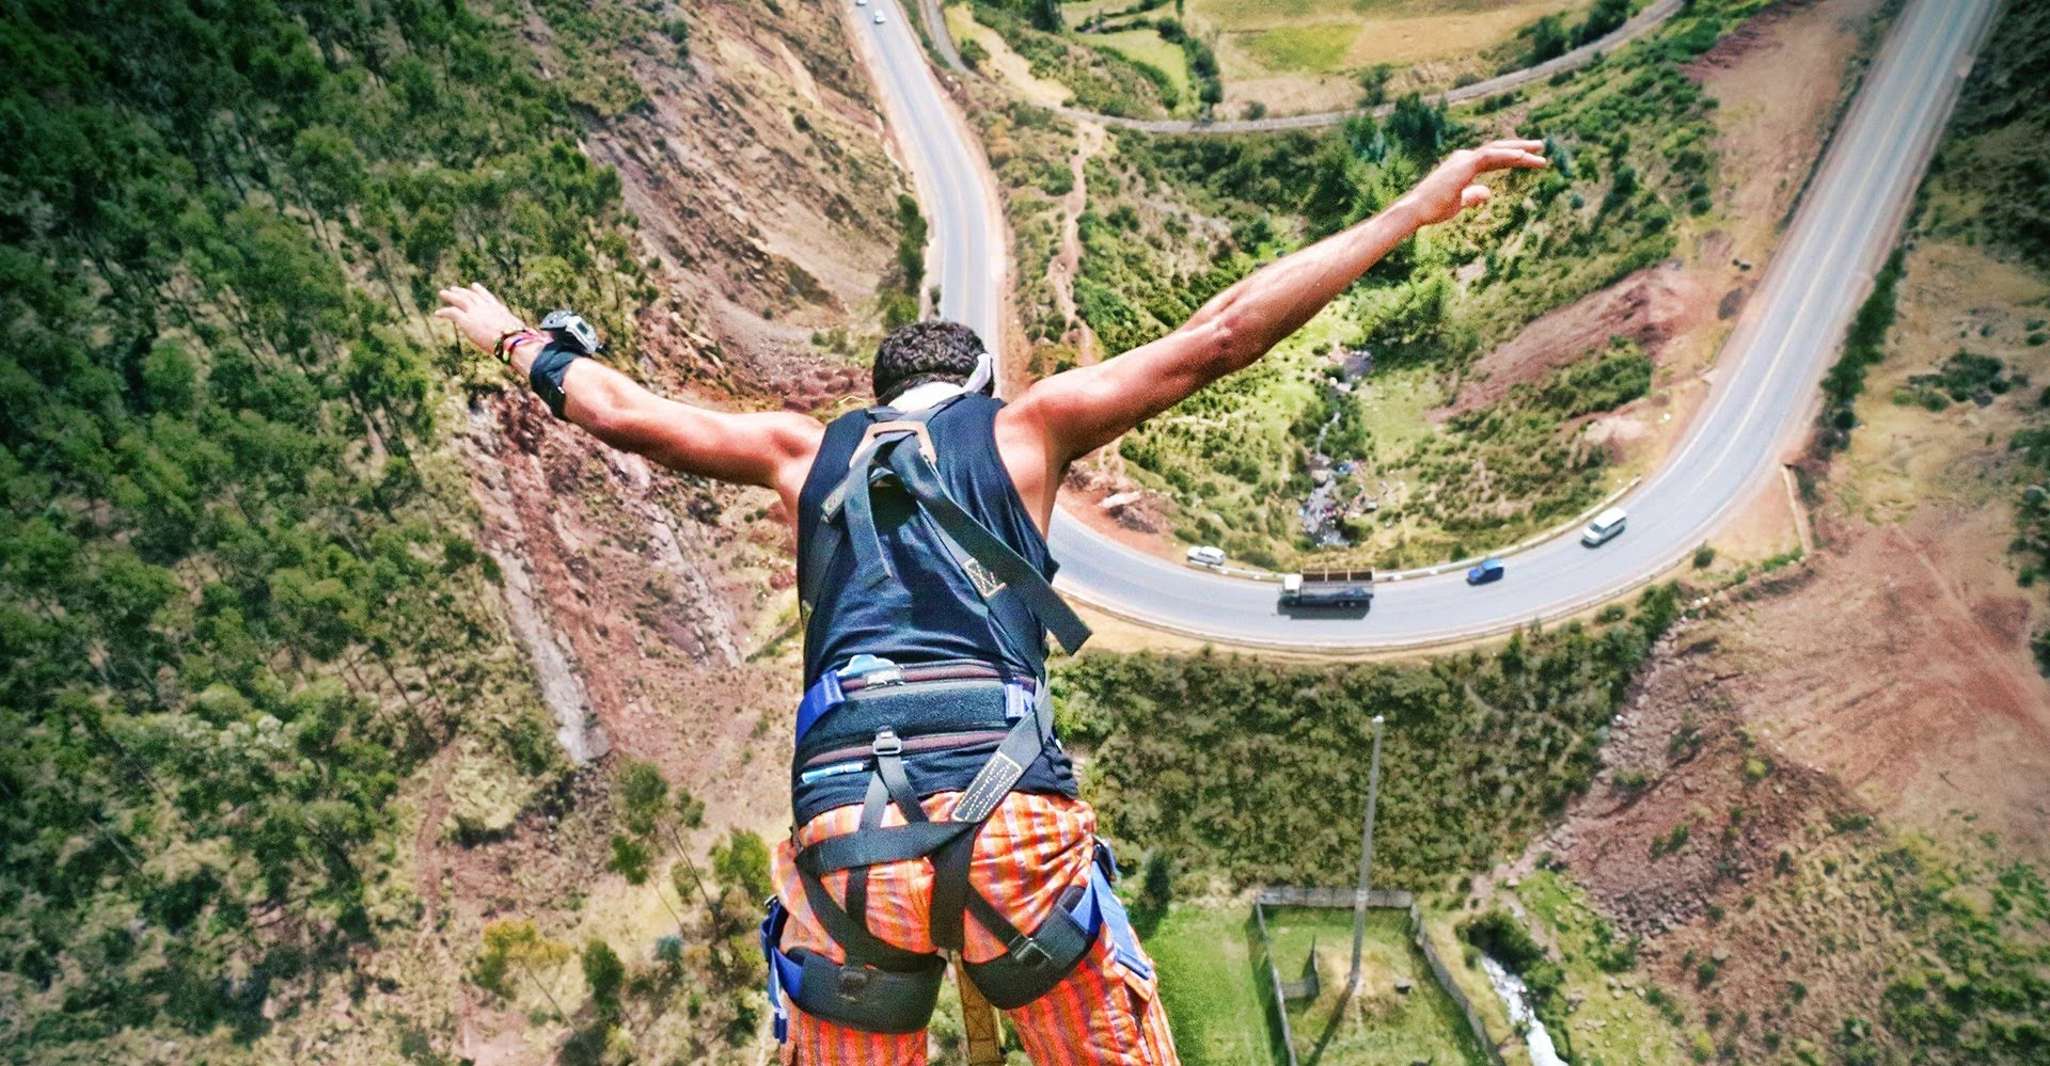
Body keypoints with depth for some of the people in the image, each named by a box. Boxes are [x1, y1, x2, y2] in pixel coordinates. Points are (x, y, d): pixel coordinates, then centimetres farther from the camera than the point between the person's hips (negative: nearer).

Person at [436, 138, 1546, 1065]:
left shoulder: (808, 450, 21)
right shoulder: (1026, 423, 14)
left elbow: (621, 410, 30)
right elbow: (1219, 333, 9)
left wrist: (517, 339, 50)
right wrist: (1413, 210, 14)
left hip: (841, 825, 3)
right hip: (1011, 812, -2)